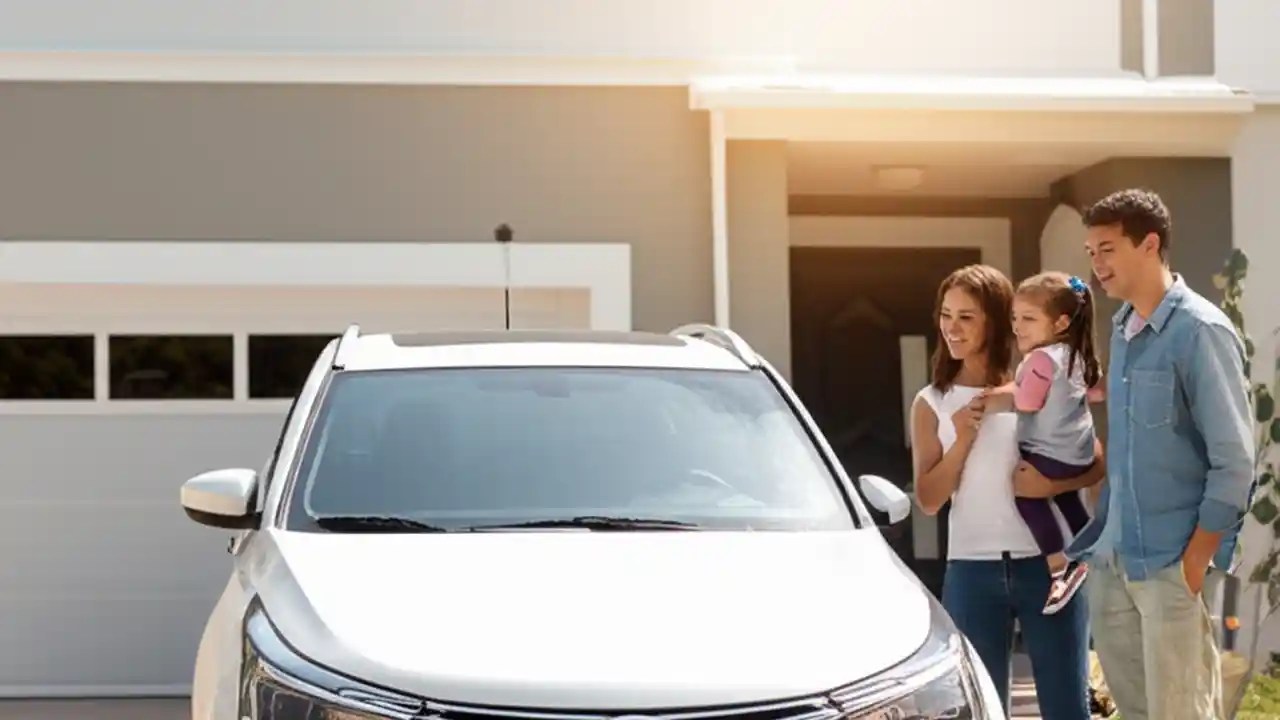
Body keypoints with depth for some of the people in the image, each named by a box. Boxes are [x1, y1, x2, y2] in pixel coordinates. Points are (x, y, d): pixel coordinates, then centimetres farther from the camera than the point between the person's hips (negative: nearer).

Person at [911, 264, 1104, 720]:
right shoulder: (932, 403, 6)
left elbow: (1097, 462, -1)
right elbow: (929, 499, 2)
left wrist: (1054, 483, -20)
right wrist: (962, 438, -10)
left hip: (1046, 564, -1)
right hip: (972, 571, 2)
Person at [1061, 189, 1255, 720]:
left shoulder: (1199, 330, -12)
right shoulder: (1122, 328, 10)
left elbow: (1235, 459, -14)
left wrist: (1197, 558, -15)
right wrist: (1101, 533, 13)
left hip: (1171, 559, -7)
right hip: (1113, 554, 7)